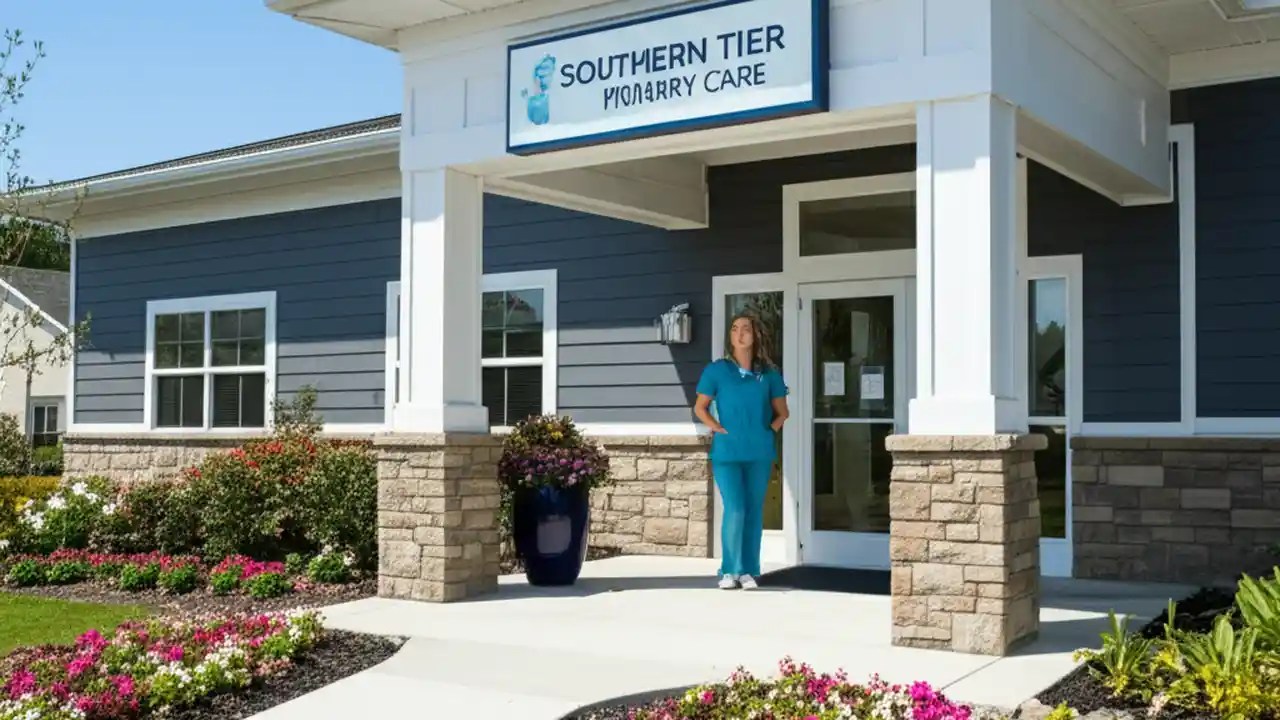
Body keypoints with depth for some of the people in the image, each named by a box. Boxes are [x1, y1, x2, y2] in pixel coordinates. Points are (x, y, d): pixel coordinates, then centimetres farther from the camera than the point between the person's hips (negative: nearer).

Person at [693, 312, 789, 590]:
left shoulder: (769, 373, 6)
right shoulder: (717, 370, 1)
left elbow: (781, 411, 16)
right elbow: (700, 407, 8)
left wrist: (770, 429, 1)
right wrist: (717, 428, -3)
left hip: (759, 452, 2)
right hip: (727, 452, -2)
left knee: (754, 512, 6)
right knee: (734, 510, -9)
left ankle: (749, 571, 15)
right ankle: (730, 571, 5)